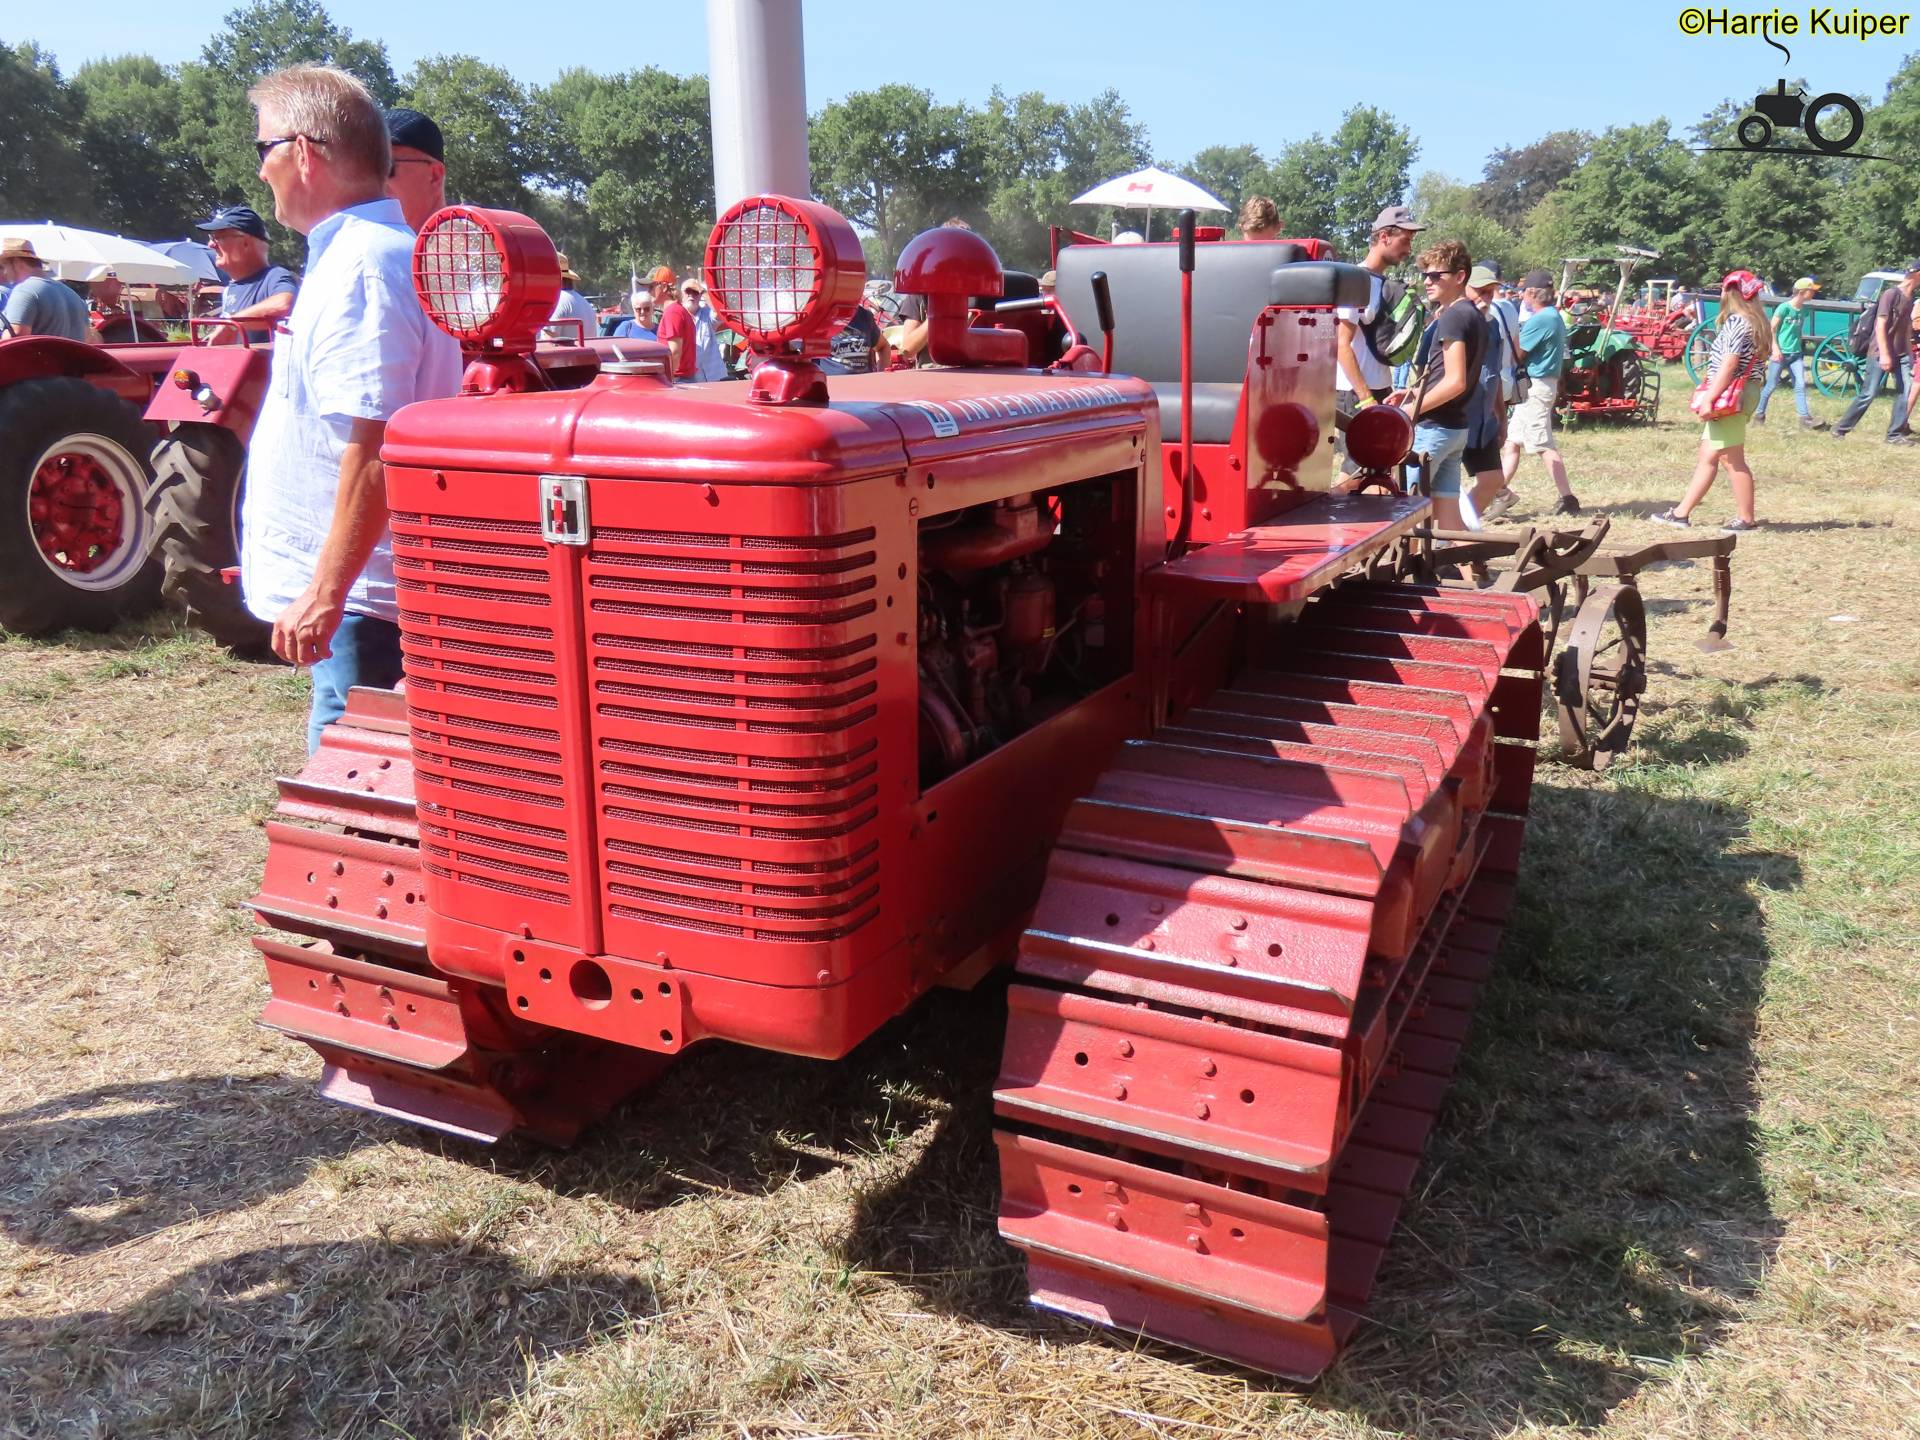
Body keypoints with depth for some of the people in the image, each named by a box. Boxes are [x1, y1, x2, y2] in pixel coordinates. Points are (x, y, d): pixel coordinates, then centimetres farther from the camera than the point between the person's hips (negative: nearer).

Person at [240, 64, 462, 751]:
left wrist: (325, 594, -24)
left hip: (355, 597, -10)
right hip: (358, 591, 10)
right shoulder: (386, 251, 17)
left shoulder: (361, 266, -16)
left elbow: (373, 450, -25)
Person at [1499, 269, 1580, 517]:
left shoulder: (1539, 320, -18)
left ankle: (1567, 499, -9)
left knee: (1543, 445, -9)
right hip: (1534, 386, 10)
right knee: (1512, 441, 14)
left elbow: (1515, 354, -16)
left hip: (1534, 386, -10)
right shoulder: (1554, 316, 14)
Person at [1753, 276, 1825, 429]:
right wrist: (1775, 349, -18)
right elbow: (1771, 329, -10)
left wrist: (1801, 346, 20)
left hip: (1796, 354, 5)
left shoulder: (1804, 309, 7)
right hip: (1780, 353, -5)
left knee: (1800, 385, -4)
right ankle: (1759, 414, 18)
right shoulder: (1784, 307, -11)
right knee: (1771, 386, 2)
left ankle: (1805, 418, -7)